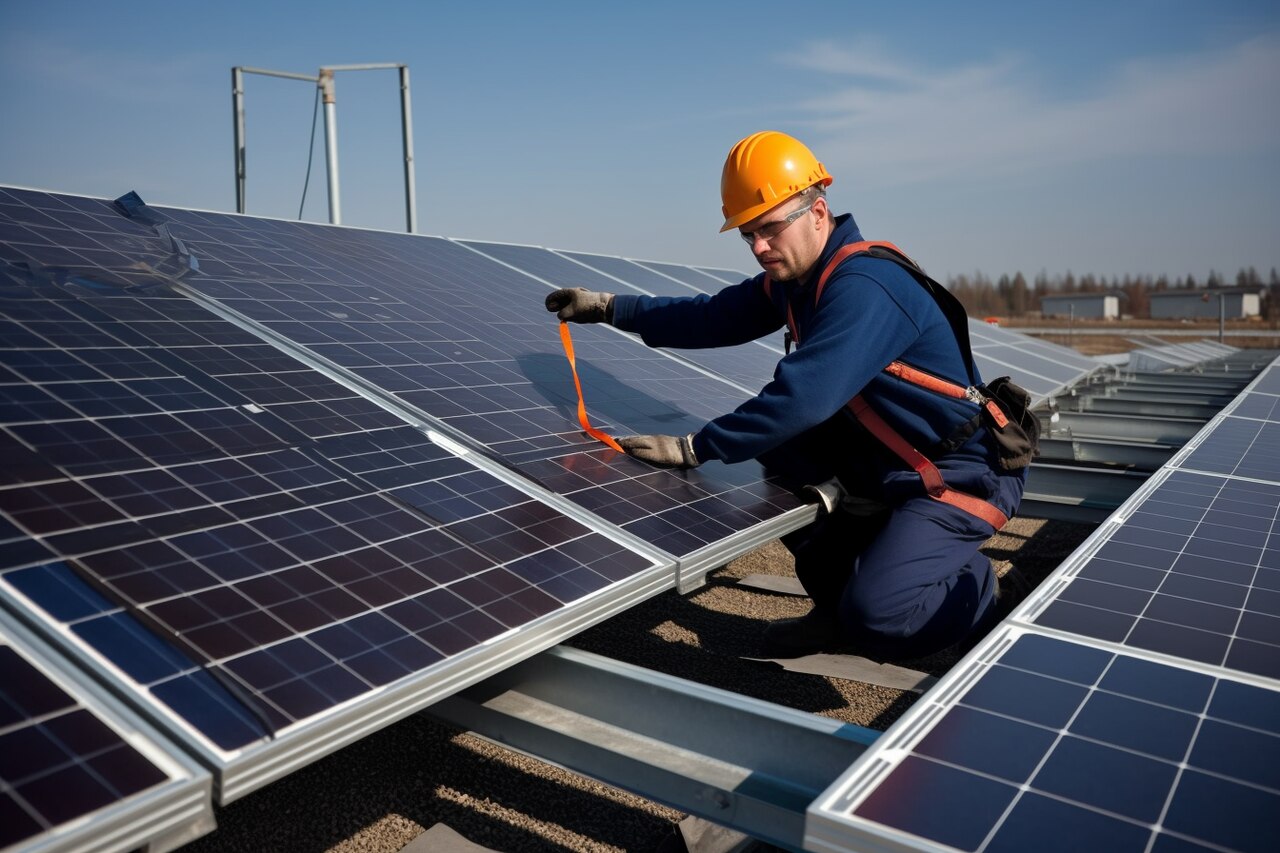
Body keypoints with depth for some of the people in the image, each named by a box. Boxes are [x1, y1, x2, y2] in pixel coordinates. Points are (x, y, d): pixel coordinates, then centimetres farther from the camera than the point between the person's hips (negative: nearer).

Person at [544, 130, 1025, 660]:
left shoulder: (864, 288, -27)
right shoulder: (791, 280, 2)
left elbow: (803, 397, -36)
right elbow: (716, 317, 7)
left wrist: (694, 448, -28)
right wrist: (608, 308, 5)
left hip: (963, 472, -9)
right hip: (885, 461, 9)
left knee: (876, 617, -24)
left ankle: (976, 584, 10)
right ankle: (837, 599, 10)